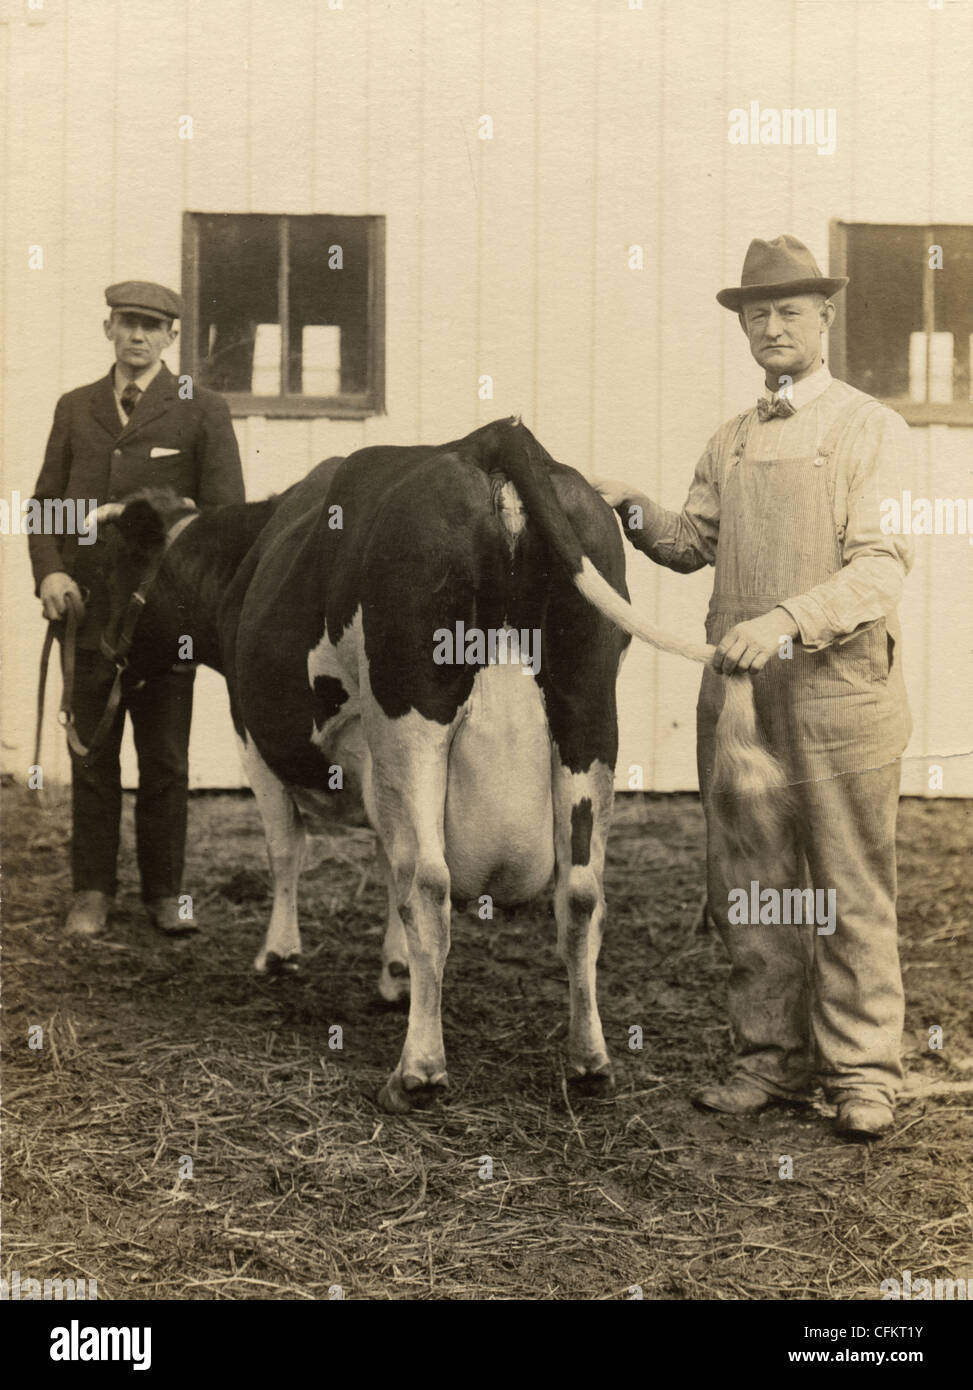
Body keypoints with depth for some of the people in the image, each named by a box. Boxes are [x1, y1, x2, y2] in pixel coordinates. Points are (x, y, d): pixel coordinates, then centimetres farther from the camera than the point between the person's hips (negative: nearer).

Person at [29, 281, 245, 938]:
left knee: (166, 761, 5)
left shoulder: (202, 410, 4)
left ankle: (165, 892, 16)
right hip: (87, 612, 2)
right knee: (91, 757, 6)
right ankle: (92, 893, 16)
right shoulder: (75, 409, 13)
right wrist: (49, 571, -4)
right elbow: (46, 502, 13)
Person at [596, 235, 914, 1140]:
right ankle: (772, 1056, 20)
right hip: (735, 691, 5)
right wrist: (636, 513, -1)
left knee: (851, 894, 3)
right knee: (744, 887, 8)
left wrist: (787, 621, -26)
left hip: (841, 693, -5)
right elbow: (694, 543, 18)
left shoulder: (870, 430, -1)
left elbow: (880, 566, -12)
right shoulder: (728, 443, 17)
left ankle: (861, 1072, 13)